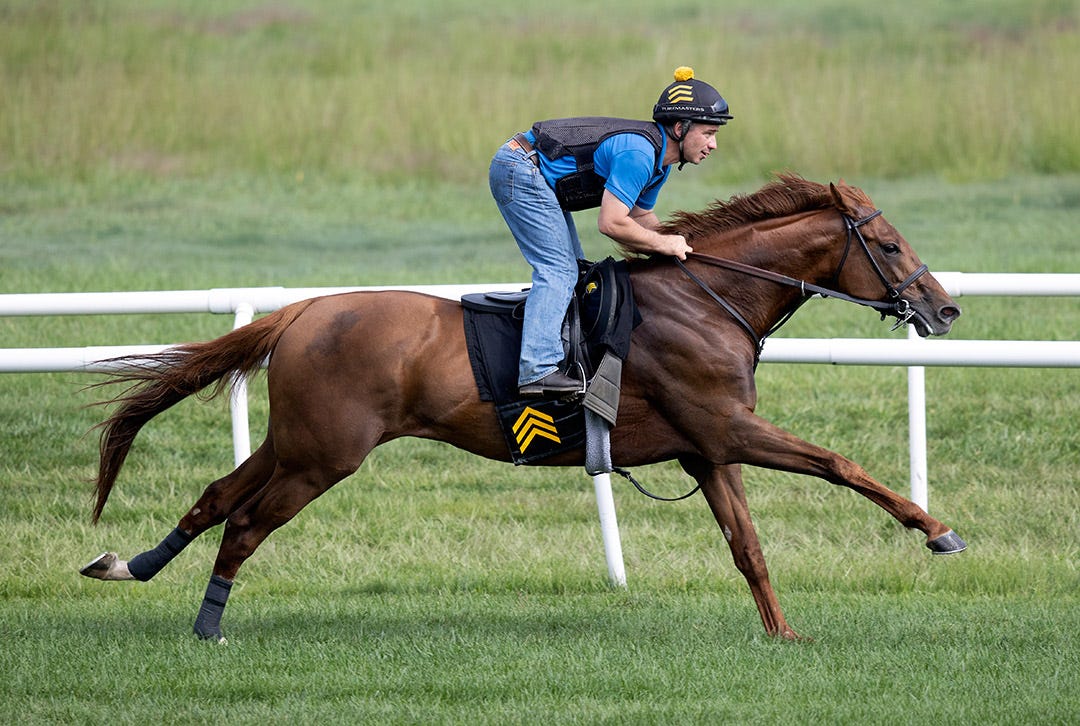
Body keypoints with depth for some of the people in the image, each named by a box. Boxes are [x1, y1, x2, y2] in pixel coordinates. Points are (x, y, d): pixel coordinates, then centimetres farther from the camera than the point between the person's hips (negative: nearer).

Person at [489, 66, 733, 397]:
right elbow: (611, 223, -26)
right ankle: (538, 370, -26)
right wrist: (663, 244, -15)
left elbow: (640, 217, 20)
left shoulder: (658, 159, 8)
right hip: (519, 170, -11)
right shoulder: (638, 153, -24)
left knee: (573, 271, 12)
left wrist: (678, 244, 7)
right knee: (559, 271, -16)